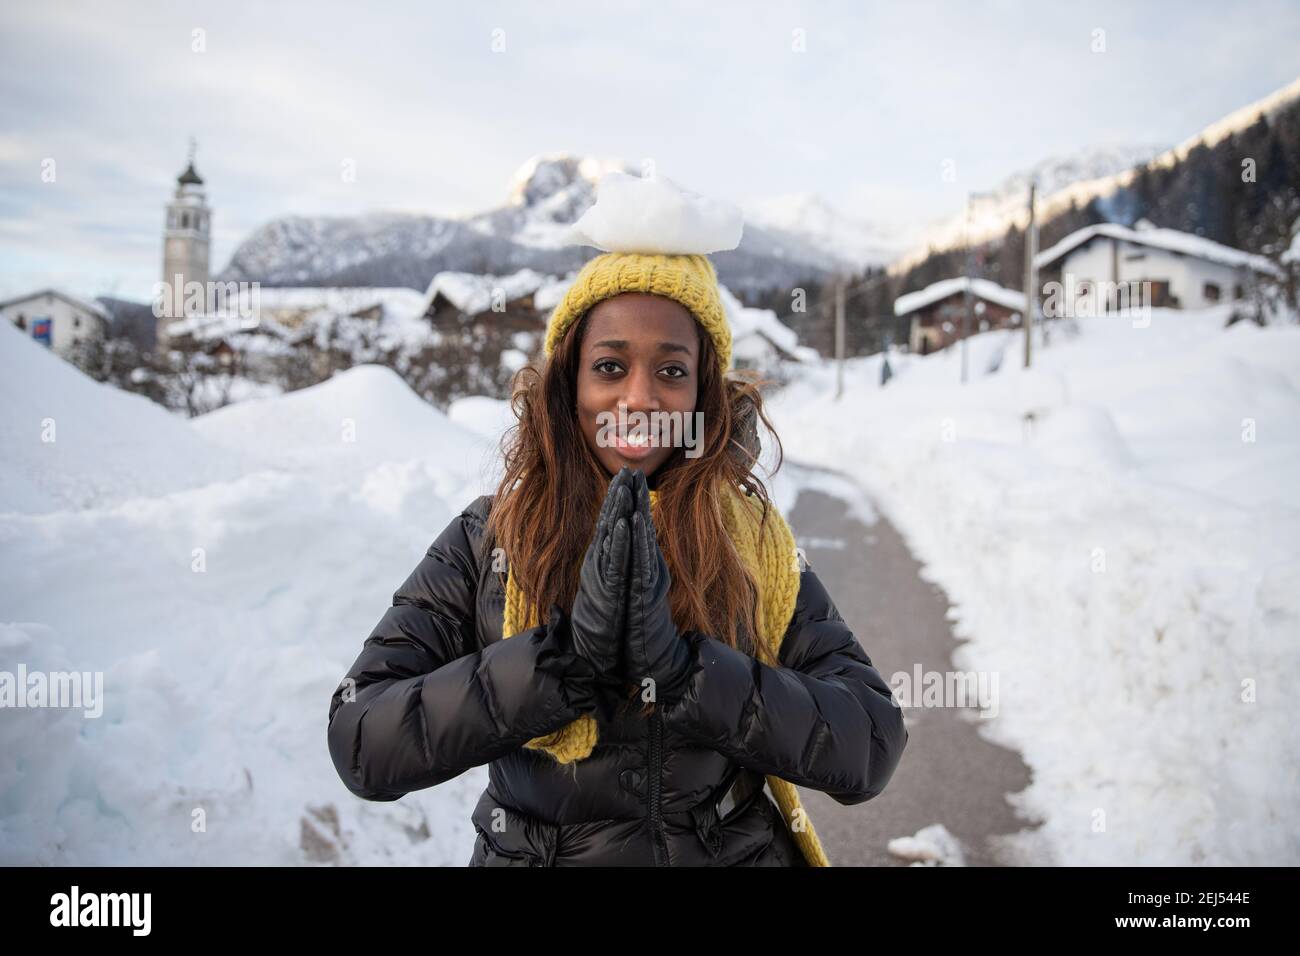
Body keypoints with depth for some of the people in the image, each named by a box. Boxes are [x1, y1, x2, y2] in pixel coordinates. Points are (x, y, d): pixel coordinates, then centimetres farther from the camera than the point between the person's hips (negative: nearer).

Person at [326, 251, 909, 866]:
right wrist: (566, 655, -29)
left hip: (737, 849, 1)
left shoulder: (755, 539, -9)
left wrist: (679, 665, -28)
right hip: (530, 850, 0)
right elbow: (360, 744, -19)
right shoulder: (484, 539, -11)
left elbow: (872, 747, -16)